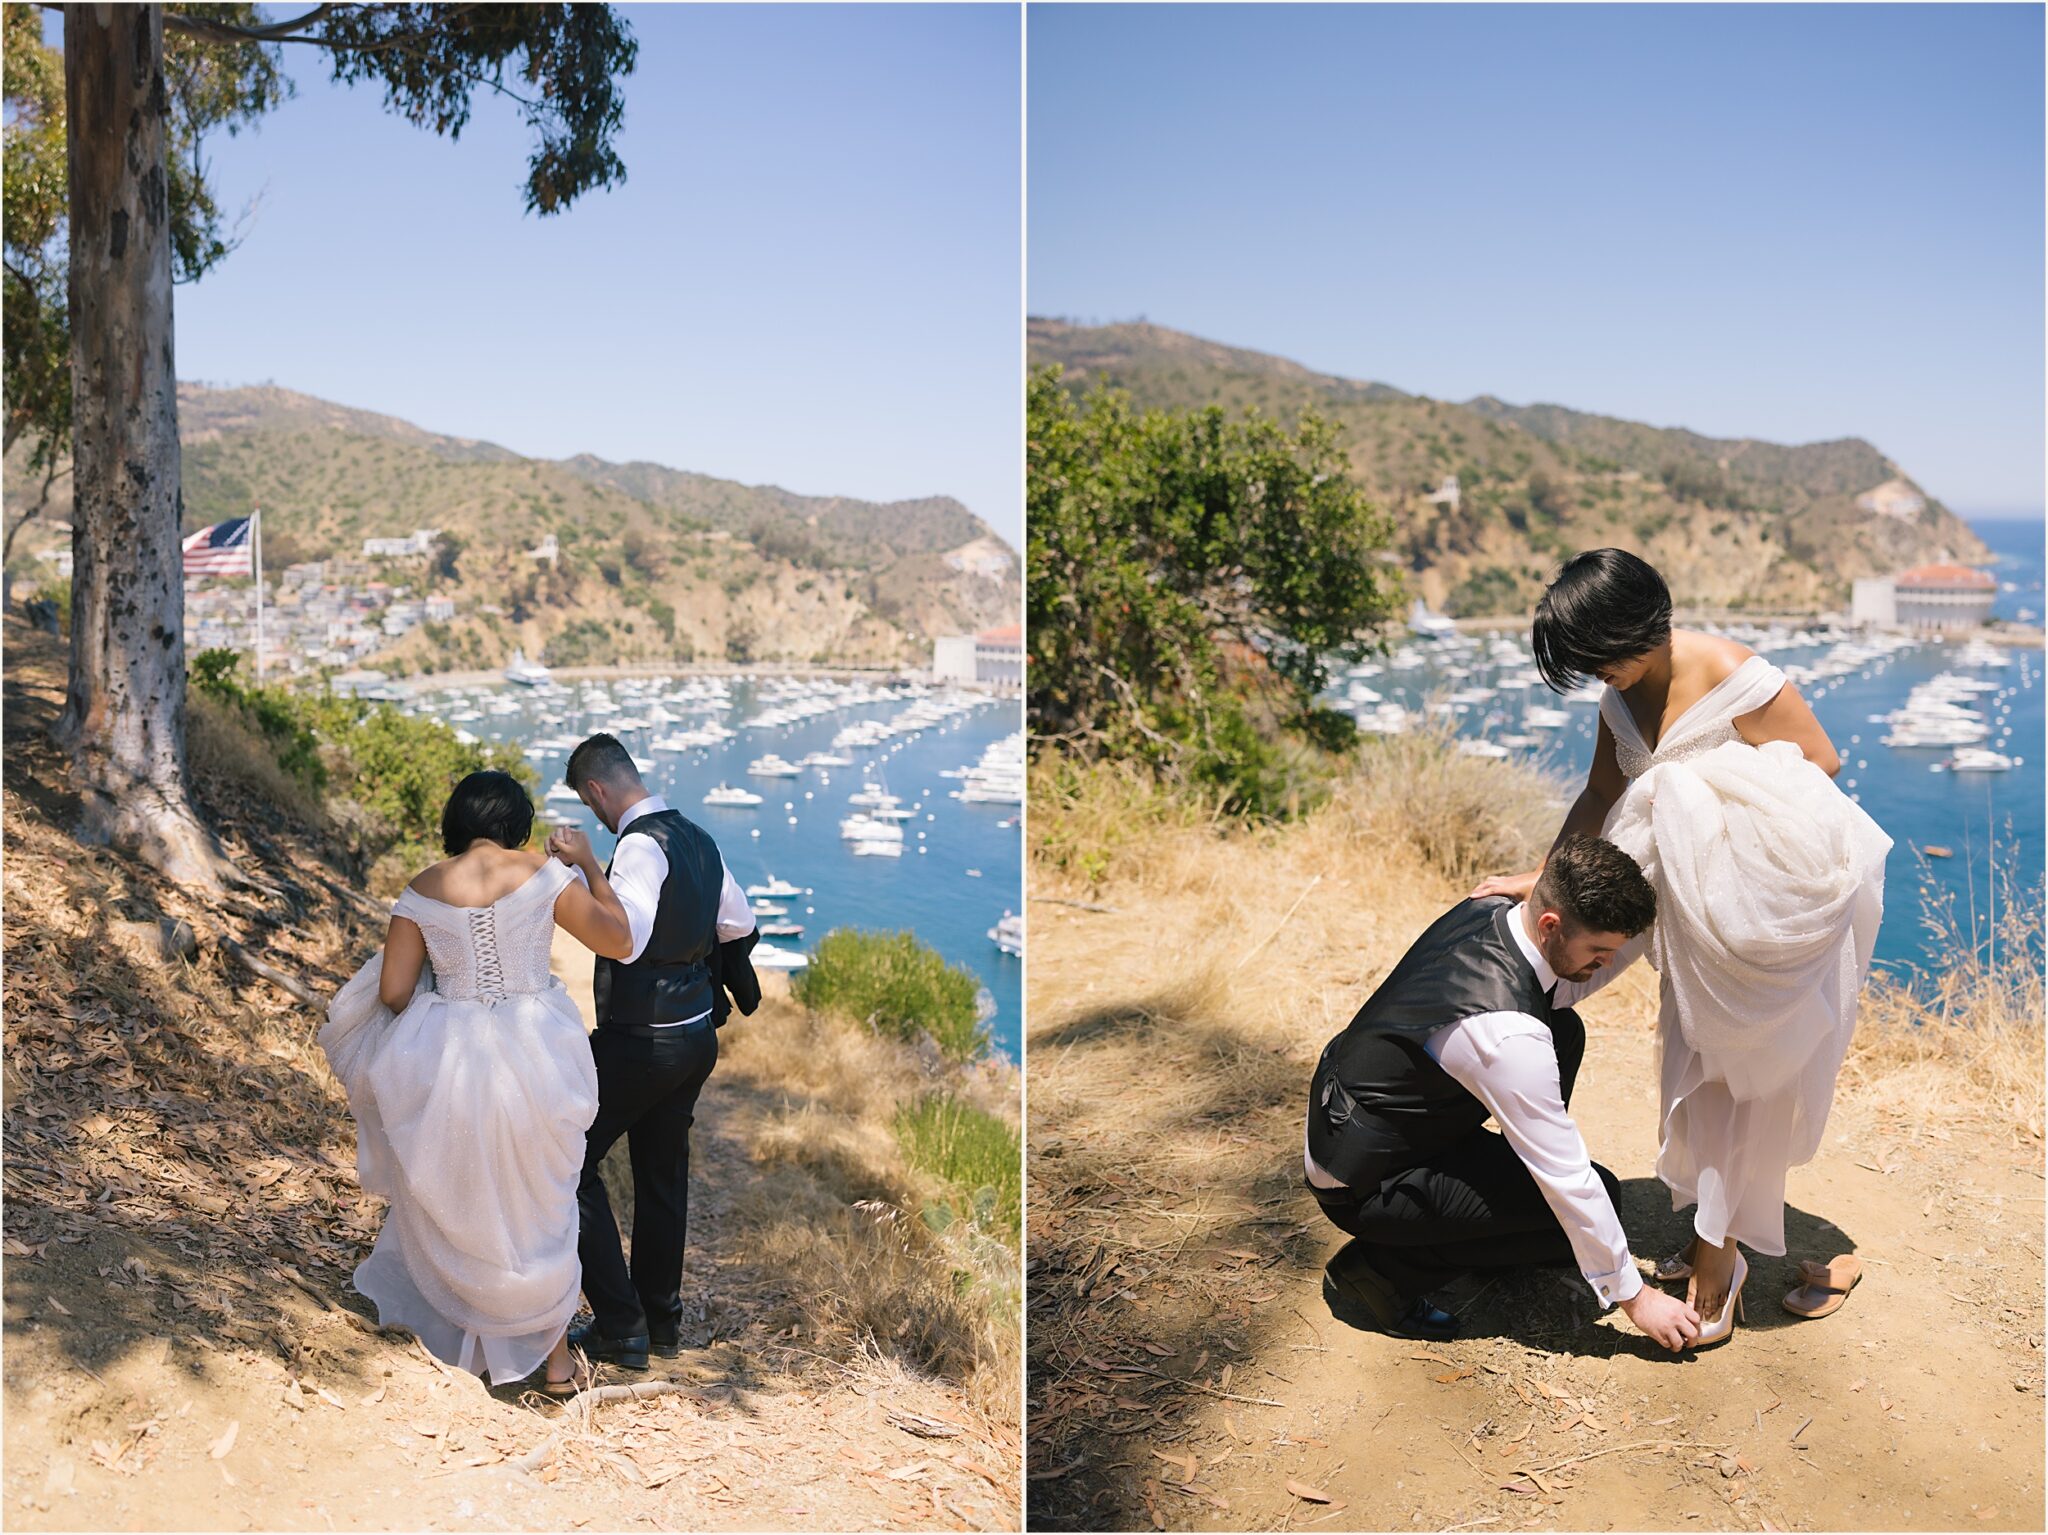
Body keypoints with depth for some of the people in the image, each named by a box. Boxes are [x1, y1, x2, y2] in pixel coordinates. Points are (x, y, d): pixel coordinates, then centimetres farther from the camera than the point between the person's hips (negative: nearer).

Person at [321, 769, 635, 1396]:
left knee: (447, 1197, 25)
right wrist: (589, 864, 10)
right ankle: (555, 1356, 26)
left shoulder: (422, 891, -4)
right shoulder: (544, 873, -7)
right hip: (534, 1058, 0)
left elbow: (393, 993, -3)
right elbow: (617, 940, 1)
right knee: (538, 1204, 17)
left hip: (449, 1063, 0)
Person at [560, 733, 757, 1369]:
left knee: (573, 1163, 4)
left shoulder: (641, 844, -19)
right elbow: (740, 923, 20)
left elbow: (625, 940, -32)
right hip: (697, 1033, 9)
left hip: (641, 1041, -9)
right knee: (663, 1175, 19)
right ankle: (662, 1318, 31)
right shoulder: (697, 837, 8)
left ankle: (620, 1327, 6)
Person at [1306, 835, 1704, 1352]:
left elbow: (1569, 985, 13)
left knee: (1564, 1031, 5)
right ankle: (1388, 1265, -3)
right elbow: (1567, 1178, -23)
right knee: (1592, 1191, -9)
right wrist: (1633, 1295, -10)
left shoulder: (1484, 911, -7)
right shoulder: (1506, 1031, -33)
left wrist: (1656, 909, -1)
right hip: (1360, 1186, -9)